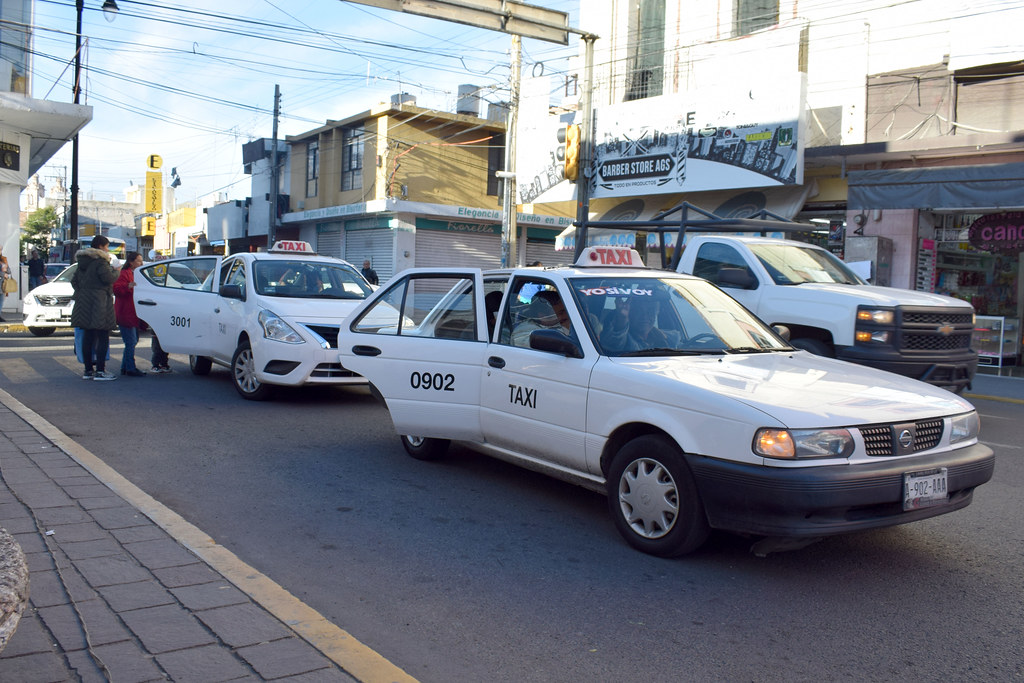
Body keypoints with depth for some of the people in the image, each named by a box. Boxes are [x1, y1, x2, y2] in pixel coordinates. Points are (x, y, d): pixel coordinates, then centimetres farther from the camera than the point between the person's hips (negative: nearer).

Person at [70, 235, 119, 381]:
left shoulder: (83, 262, 17)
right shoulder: (100, 261, -10)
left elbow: (74, 280, 19)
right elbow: (108, 278, -18)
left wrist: (80, 293, 19)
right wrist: (116, 271, -1)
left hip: (84, 303, 9)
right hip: (98, 304, -9)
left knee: (88, 337, 11)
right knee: (103, 337, -5)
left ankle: (88, 370, 15)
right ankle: (100, 371, -7)